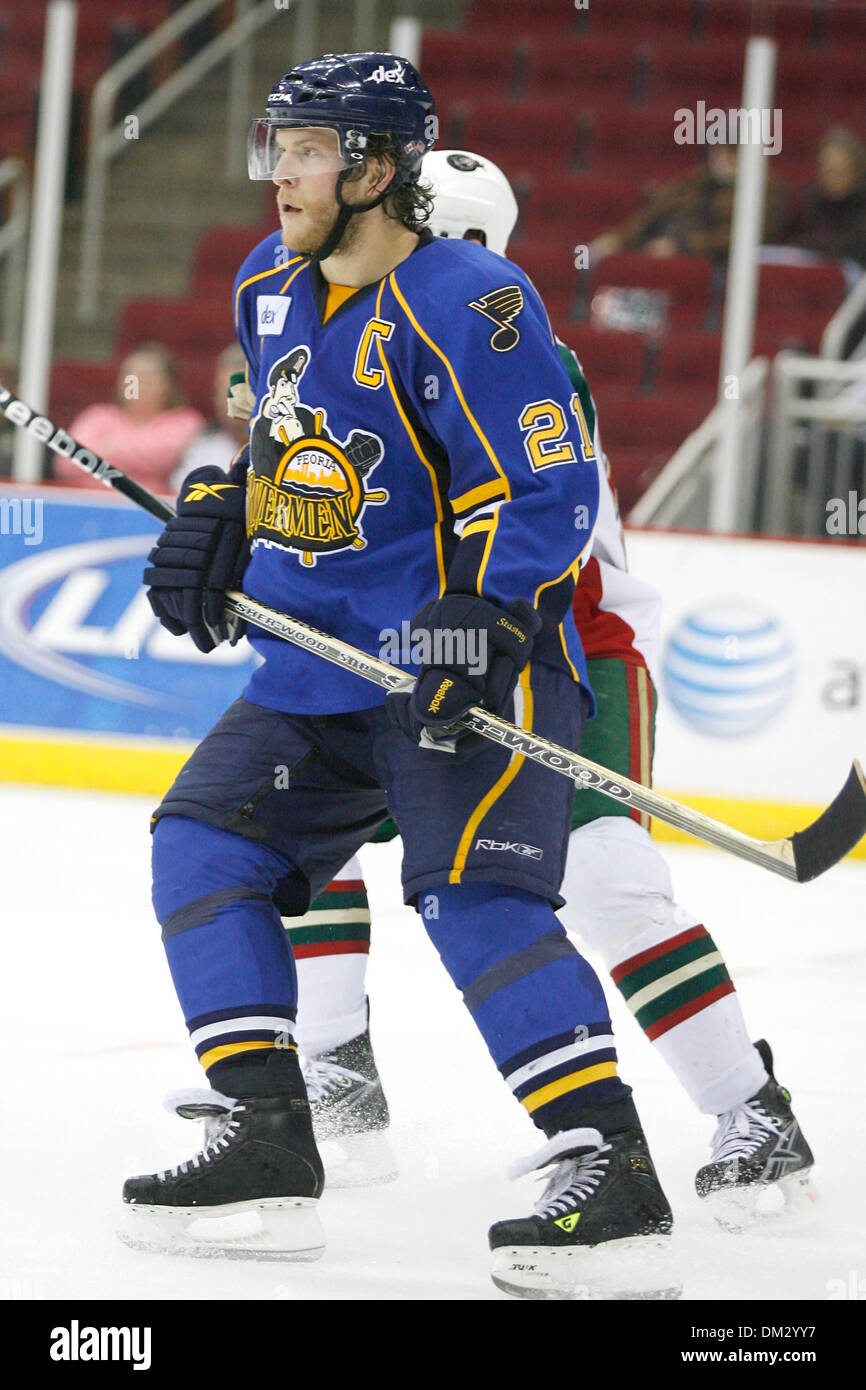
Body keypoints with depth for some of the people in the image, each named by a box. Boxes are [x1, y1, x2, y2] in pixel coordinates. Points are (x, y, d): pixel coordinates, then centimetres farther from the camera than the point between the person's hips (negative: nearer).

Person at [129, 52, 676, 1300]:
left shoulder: (467, 307, -19)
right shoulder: (271, 288, 8)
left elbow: (552, 493, -20)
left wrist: (476, 612, -30)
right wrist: (217, 518, 11)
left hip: (470, 654, -9)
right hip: (325, 660, 9)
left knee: (474, 894, -23)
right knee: (203, 846, 5)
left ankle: (612, 1179, -26)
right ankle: (268, 1149, 7)